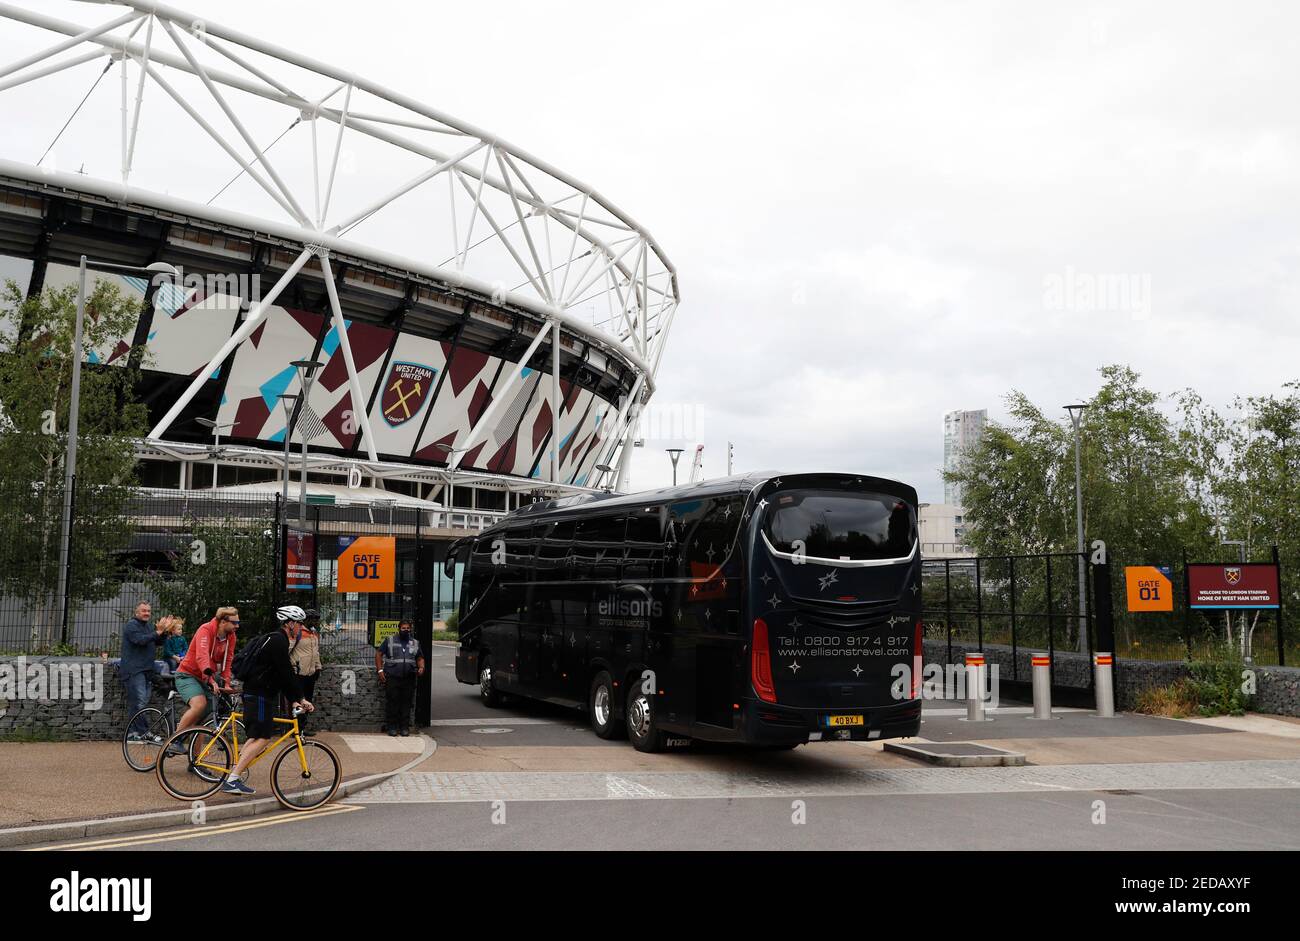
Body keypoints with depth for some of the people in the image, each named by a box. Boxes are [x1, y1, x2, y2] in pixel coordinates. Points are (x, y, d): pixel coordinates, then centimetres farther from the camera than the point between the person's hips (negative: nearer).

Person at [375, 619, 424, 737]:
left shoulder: (415, 643, 16)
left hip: (409, 679, 2)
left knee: (406, 703, 2)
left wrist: (421, 667, 0)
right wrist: (380, 670, -2)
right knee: (392, 702, -4)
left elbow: (420, 658, 21)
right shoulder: (389, 640, 8)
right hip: (392, 677, -2)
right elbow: (378, 654, 7)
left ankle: (405, 727, 9)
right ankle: (392, 727, 5)